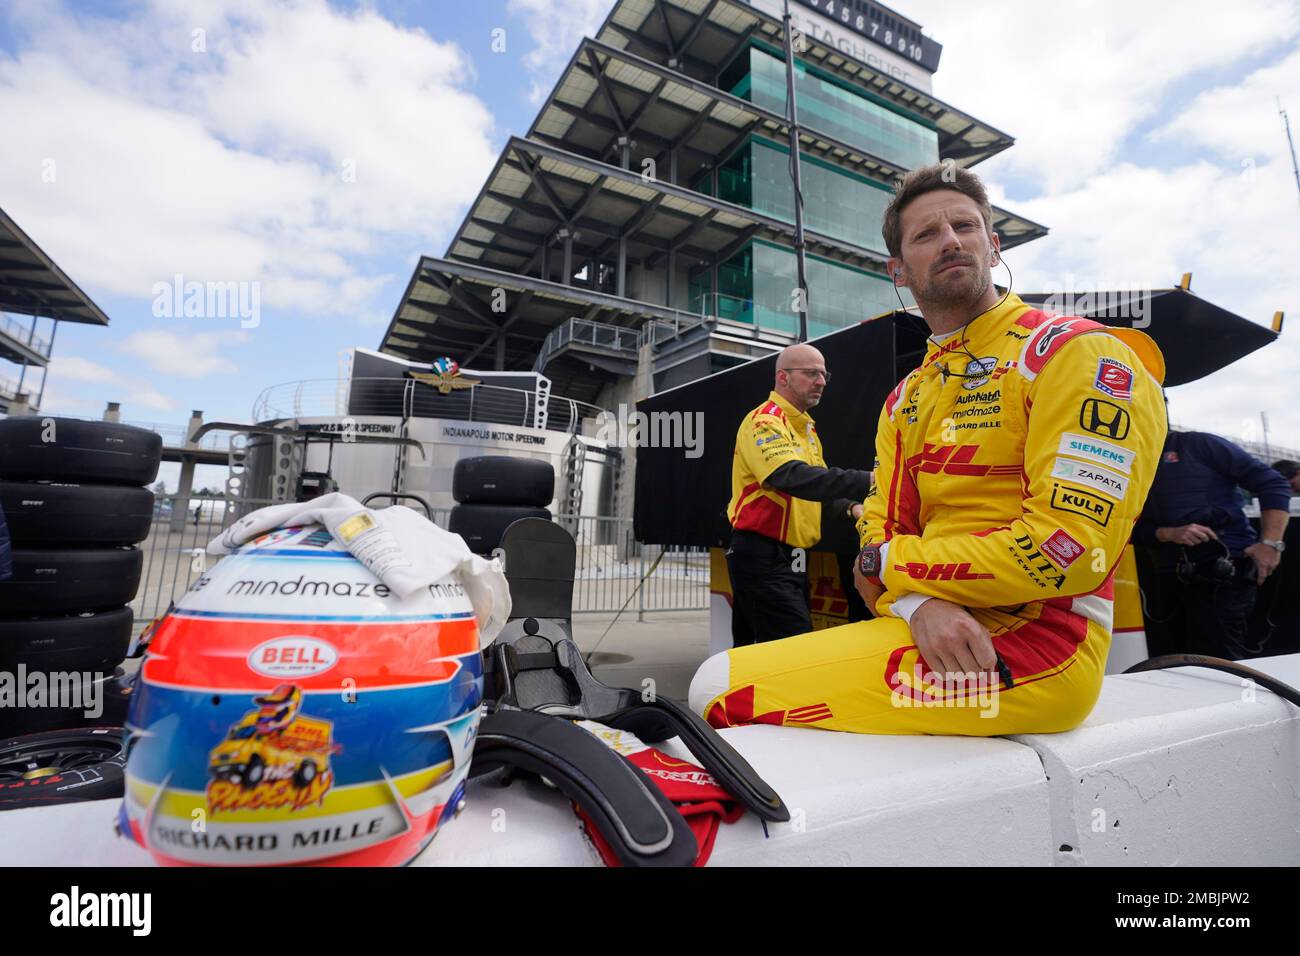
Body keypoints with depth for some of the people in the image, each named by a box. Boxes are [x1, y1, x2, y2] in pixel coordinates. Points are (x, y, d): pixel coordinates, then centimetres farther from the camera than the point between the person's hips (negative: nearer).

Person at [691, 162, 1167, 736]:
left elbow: (1069, 547, -17)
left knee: (724, 693, -18)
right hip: (929, 627, 7)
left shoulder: (1075, 351, -5)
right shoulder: (904, 401, 17)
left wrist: (889, 565, -8)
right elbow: (879, 528, 9)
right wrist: (918, 602, -15)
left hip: (1034, 642, -7)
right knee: (717, 679, 5)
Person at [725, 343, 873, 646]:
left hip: (792, 560, 10)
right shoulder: (765, 420, -12)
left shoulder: (807, 428, 19)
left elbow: (819, 480, 23)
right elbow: (791, 477, -30)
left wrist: (850, 506, 2)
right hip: (761, 556, -9)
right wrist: (866, 481, -38)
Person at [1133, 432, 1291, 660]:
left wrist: (1271, 543, -11)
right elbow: (1136, 529, 8)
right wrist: (1169, 534, -13)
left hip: (1224, 570, -4)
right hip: (1171, 580, 5)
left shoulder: (1197, 444, 2)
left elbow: (1272, 483, 0)